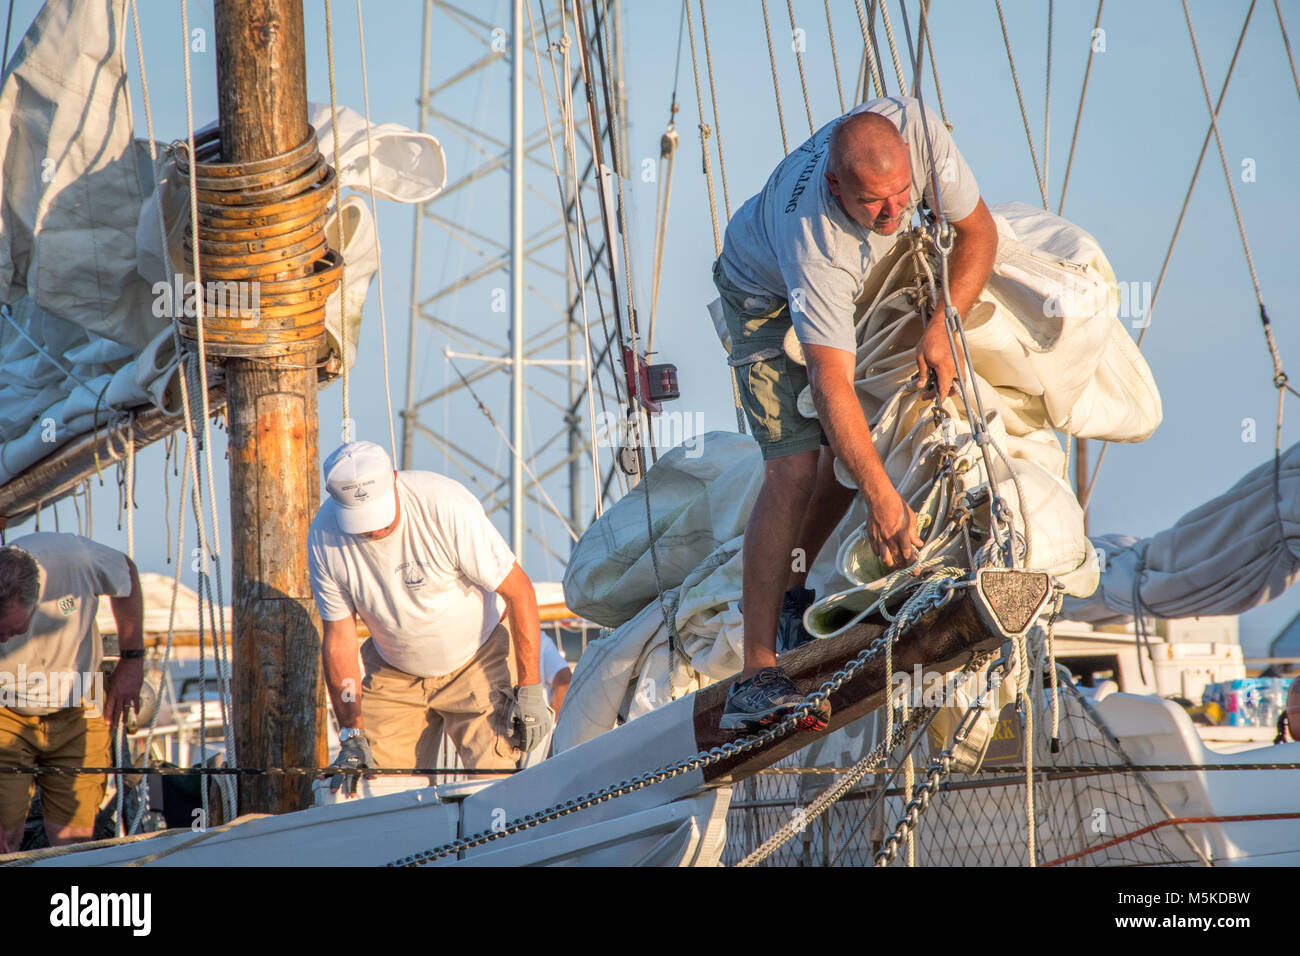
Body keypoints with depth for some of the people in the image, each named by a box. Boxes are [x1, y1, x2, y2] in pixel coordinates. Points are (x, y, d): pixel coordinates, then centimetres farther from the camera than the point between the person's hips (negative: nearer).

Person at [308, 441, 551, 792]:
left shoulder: (447, 506, -28)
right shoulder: (323, 538, -17)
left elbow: (519, 591, -19)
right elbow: (338, 639, -7)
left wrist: (530, 688, -19)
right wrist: (352, 734, -13)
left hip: (478, 662, -3)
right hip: (393, 674, 3)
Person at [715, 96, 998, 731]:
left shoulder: (916, 128, -33)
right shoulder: (814, 242, -45)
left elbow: (977, 232, -15)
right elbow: (831, 384, -44)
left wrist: (942, 325, -29)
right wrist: (884, 499, -48)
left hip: (862, 280, 6)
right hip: (766, 293, -6)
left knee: (857, 442, -2)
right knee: (795, 467, -18)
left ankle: (785, 591, 19)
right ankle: (757, 677, -21)